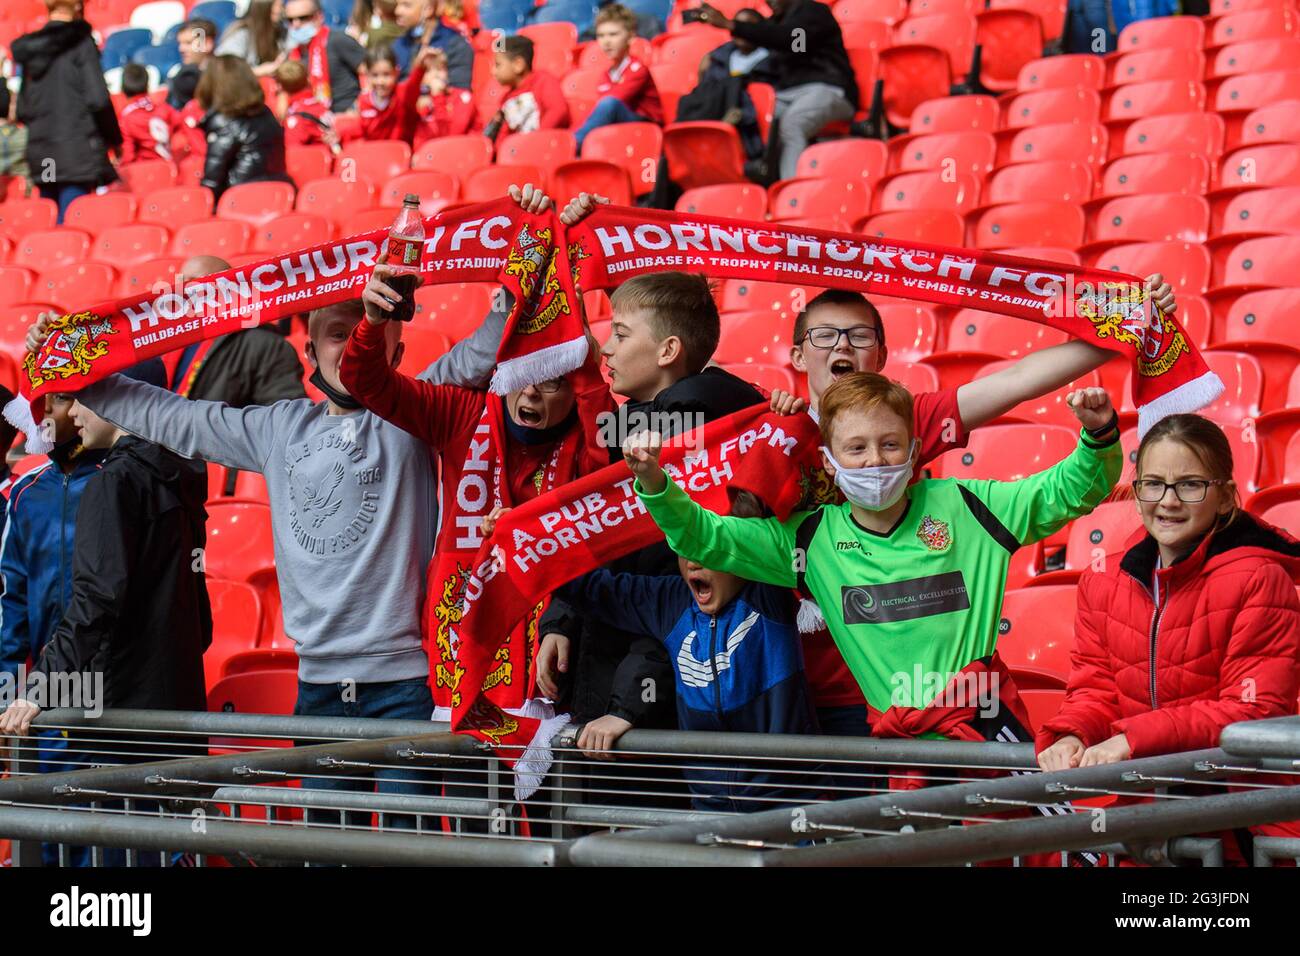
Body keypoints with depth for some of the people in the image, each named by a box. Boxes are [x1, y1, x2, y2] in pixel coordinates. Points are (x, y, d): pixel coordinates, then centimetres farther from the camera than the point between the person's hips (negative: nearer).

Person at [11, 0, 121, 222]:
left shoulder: (31, 48, 10)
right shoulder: (81, 43, -6)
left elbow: (21, 111, 12)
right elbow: (98, 99, -13)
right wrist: (115, 138, -1)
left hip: (39, 151, 5)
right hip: (78, 151, -5)